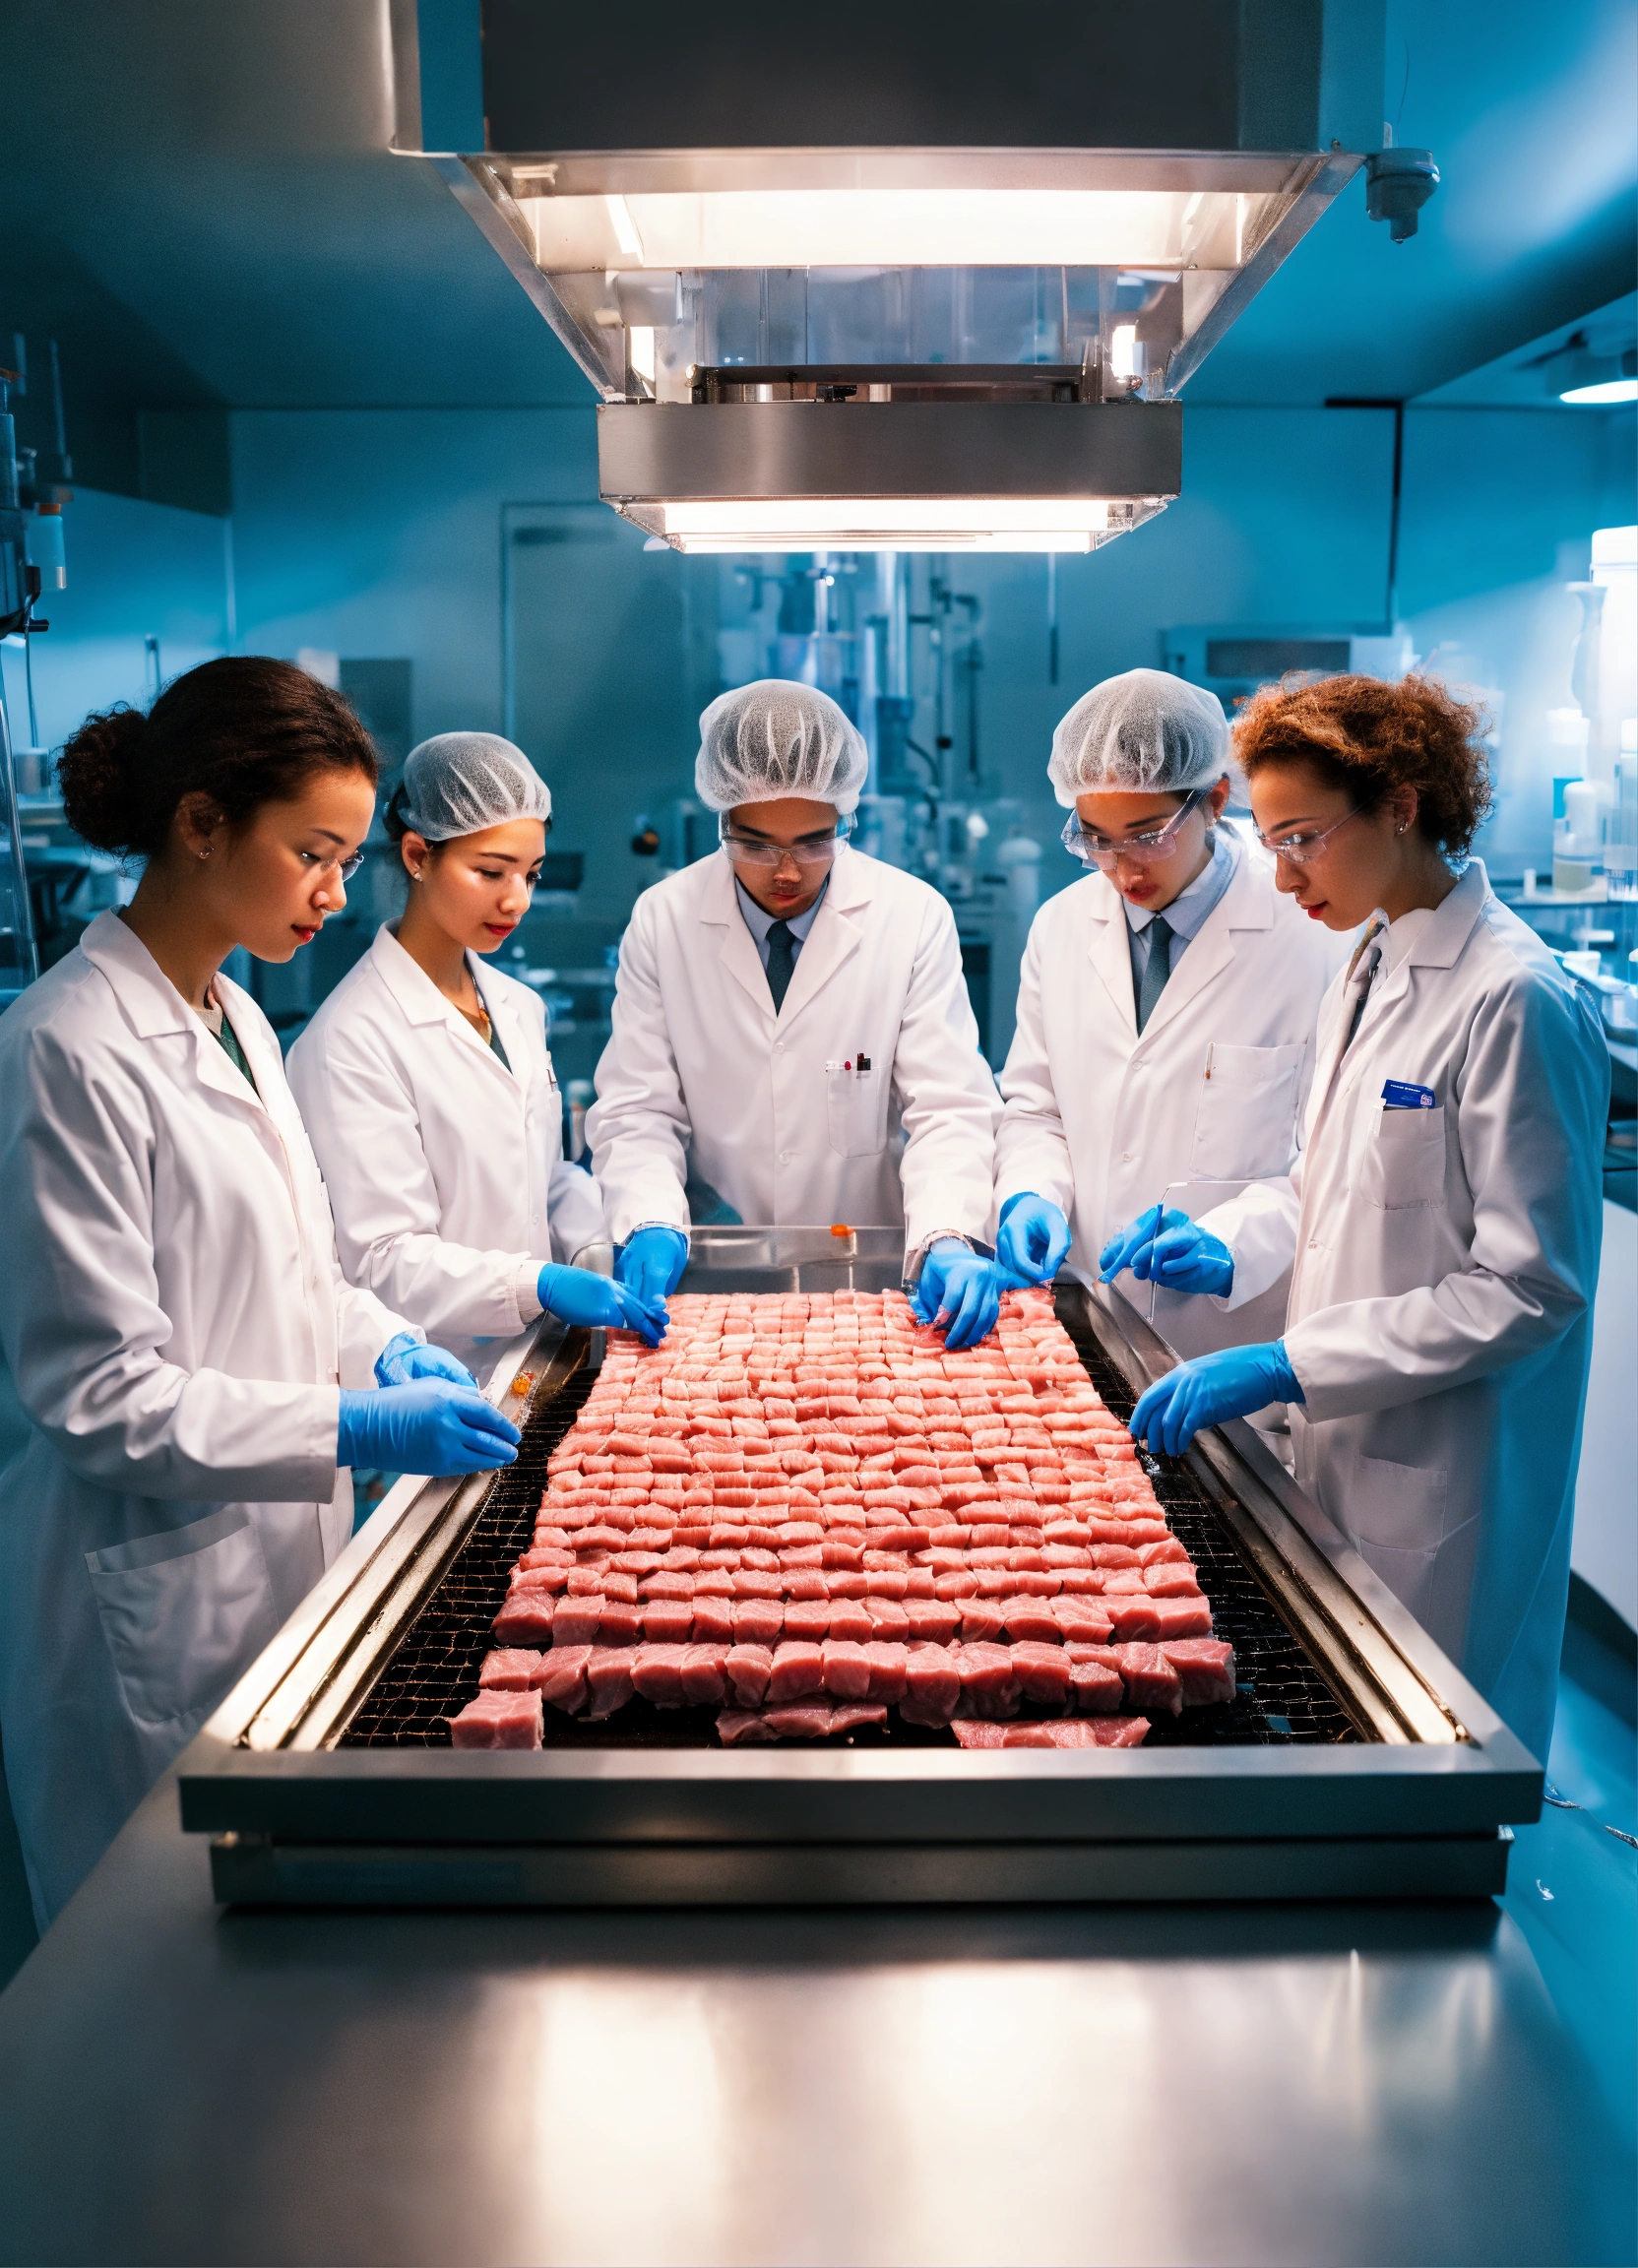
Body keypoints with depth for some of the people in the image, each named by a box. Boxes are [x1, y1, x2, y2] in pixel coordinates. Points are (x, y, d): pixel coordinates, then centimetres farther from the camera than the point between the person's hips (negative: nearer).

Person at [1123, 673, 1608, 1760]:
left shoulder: (1516, 998, -20)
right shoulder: (1370, 969, 8)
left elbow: (1528, 1289, -21)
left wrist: (1285, 1366, -23)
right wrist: (1227, 1245, 1)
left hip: (1447, 1477, -8)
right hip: (1347, 1440, 8)